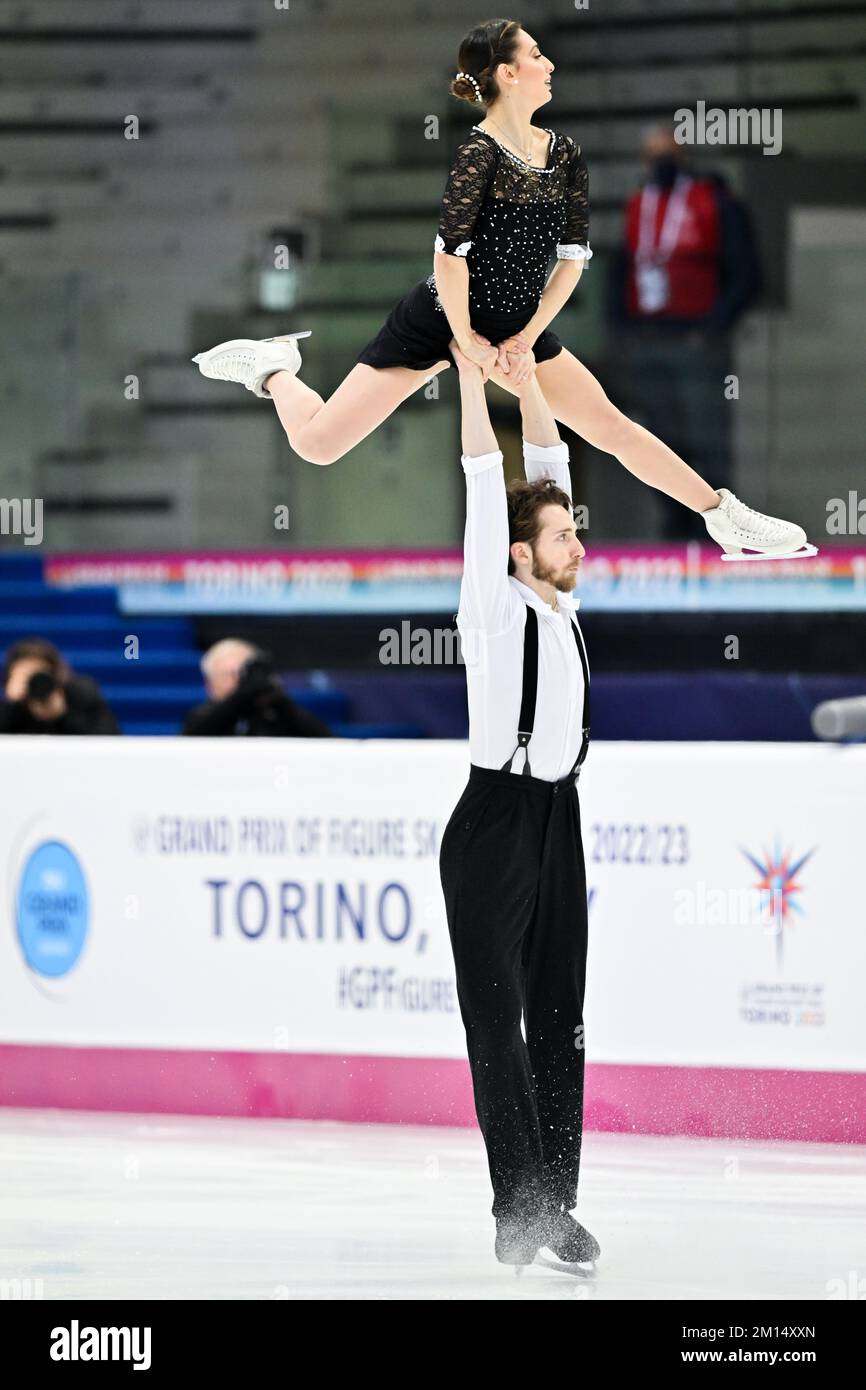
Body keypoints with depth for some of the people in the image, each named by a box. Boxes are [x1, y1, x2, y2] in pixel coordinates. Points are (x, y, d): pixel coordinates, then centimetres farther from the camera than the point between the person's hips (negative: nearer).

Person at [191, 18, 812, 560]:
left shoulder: (565, 156, -1)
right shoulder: (480, 152, -22)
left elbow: (574, 256, 3)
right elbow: (451, 251, -22)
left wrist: (526, 339, -4)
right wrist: (466, 342, -15)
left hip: (516, 326, 6)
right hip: (439, 318, -6)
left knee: (612, 427, 3)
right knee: (317, 443, -7)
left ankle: (722, 513, 11)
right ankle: (273, 367, 21)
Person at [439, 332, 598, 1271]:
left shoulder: (558, 600, 8)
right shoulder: (495, 607, -9)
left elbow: (546, 462, 13)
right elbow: (486, 482, -11)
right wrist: (469, 367, -9)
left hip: (557, 824, 7)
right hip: (495, 829, -7)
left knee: (558, 1022, 6)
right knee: (499, 1025, -5)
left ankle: (553, 1209, 8)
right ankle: (519, 1215, -7)